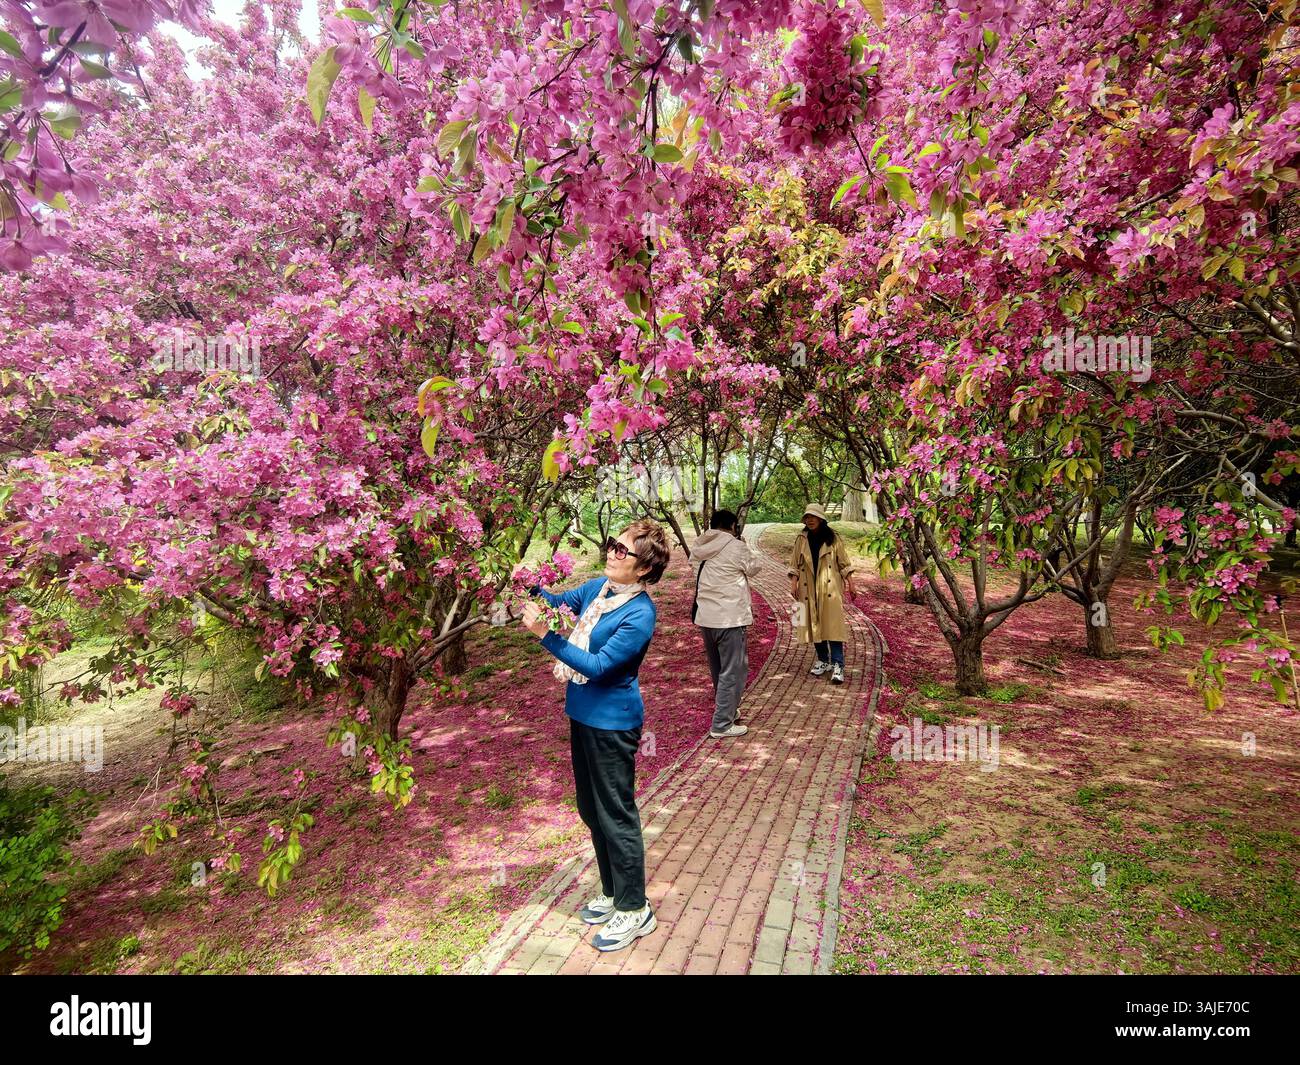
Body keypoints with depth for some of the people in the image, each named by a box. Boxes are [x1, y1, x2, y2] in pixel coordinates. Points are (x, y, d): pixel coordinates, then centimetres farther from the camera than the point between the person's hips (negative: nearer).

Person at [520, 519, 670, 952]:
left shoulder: (639, 614, -24)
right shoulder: (600, 586, 0)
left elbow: (598, 665, -27)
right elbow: (560, 601, 15)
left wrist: (545, 635, -31)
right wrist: (530, 584, -4)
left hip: (611, 723, -8)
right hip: (583, 714, 9)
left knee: (616, 816, 5)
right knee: (592, 811, 20)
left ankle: (634, 910, 24)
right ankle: (612, 892, 38)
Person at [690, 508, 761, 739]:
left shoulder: (699, 549, 3)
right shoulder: (736, 547, -12)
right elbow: (754, 567, 1)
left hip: (705, 617, 7)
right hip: (730, 618, -7)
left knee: (718, 669, 21)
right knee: (733, 671, 1)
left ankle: (727, 711, 37)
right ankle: (722, 725, 2)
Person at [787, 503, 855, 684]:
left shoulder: (833, 538, 0)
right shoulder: (801, 540, 5)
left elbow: (844, 563, 2)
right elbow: (795, 564, 7)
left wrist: (850, 583, -1)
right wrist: (793, 583, -2)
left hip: (830, 588, -3)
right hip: (809, 589, 3)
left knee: (833, 625, -8)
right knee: (814, 624, 8)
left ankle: (837, 665, -8)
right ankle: (822, 660, 22)